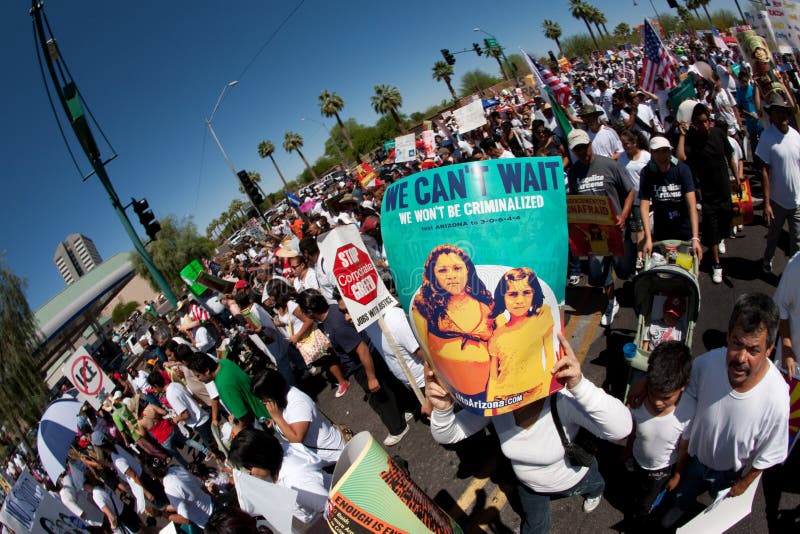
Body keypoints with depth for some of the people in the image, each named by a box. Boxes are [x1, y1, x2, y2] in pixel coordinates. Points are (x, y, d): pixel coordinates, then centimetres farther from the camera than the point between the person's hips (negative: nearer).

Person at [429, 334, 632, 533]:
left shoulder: (564, 402, -44)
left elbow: (621, 428, -54)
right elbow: (447, 435, -29)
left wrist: (579, 385, -70)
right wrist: (443, 408, -53)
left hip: (573, 478, -1)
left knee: (592, 485, 36)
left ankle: (595, 489, 71)